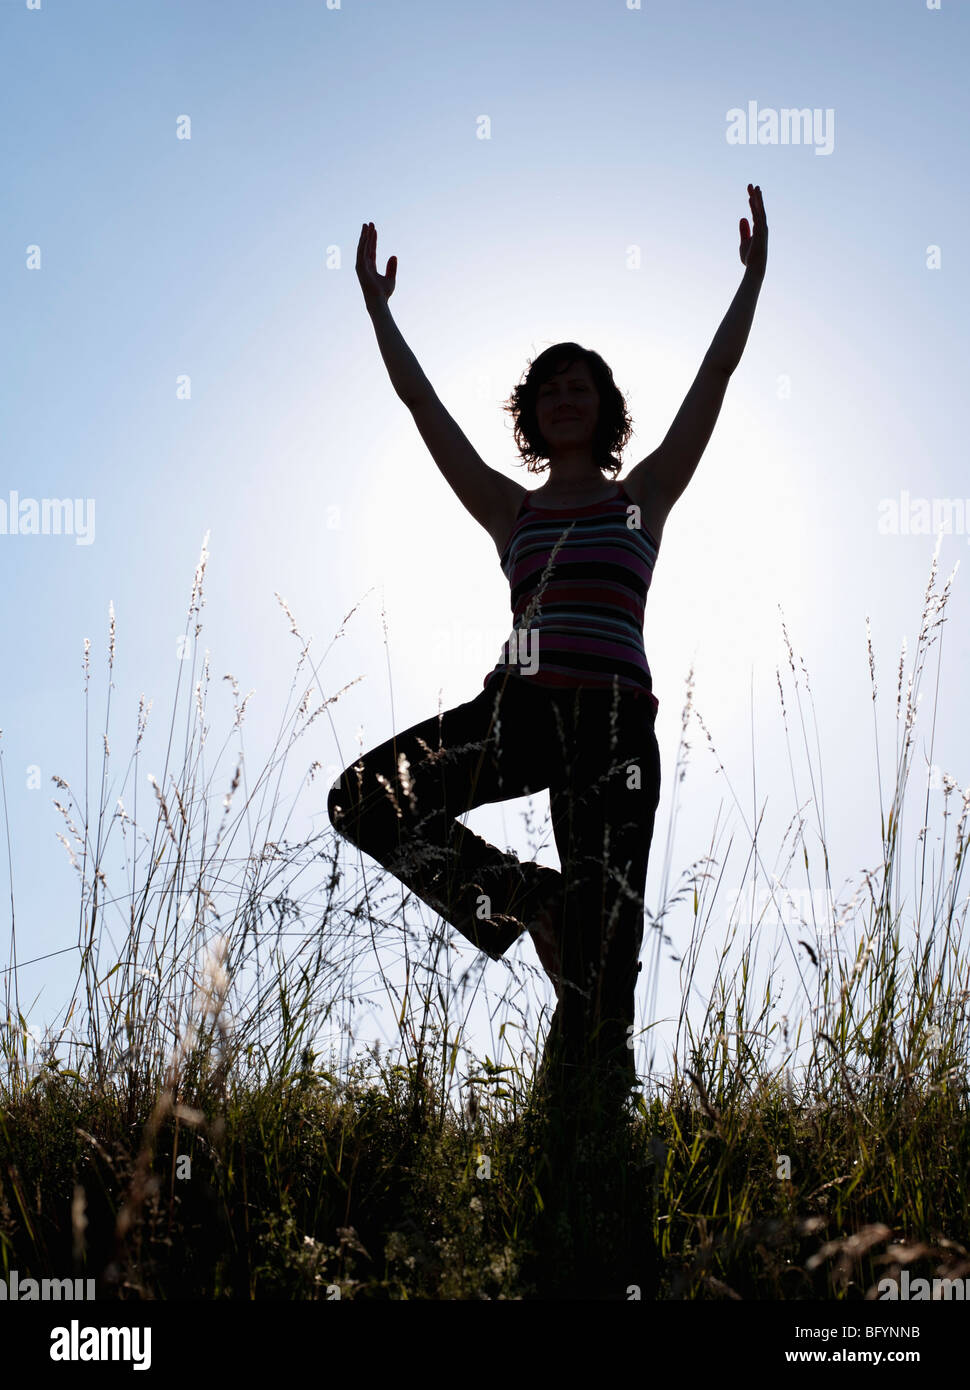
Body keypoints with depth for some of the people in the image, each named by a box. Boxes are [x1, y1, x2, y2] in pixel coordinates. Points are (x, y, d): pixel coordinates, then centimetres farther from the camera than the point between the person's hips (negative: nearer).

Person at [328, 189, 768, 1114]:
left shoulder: (643, 495, 14)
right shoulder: (510, 510, 18)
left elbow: (715, 376, 9)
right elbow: (421, 403, 17)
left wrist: (753, 277, 7)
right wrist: (376, 305, 19)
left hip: (615, 719, -2)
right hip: (519, 703, 3)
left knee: (602, 939, -6)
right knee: (362, 800, -14)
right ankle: (530, 901, 1)